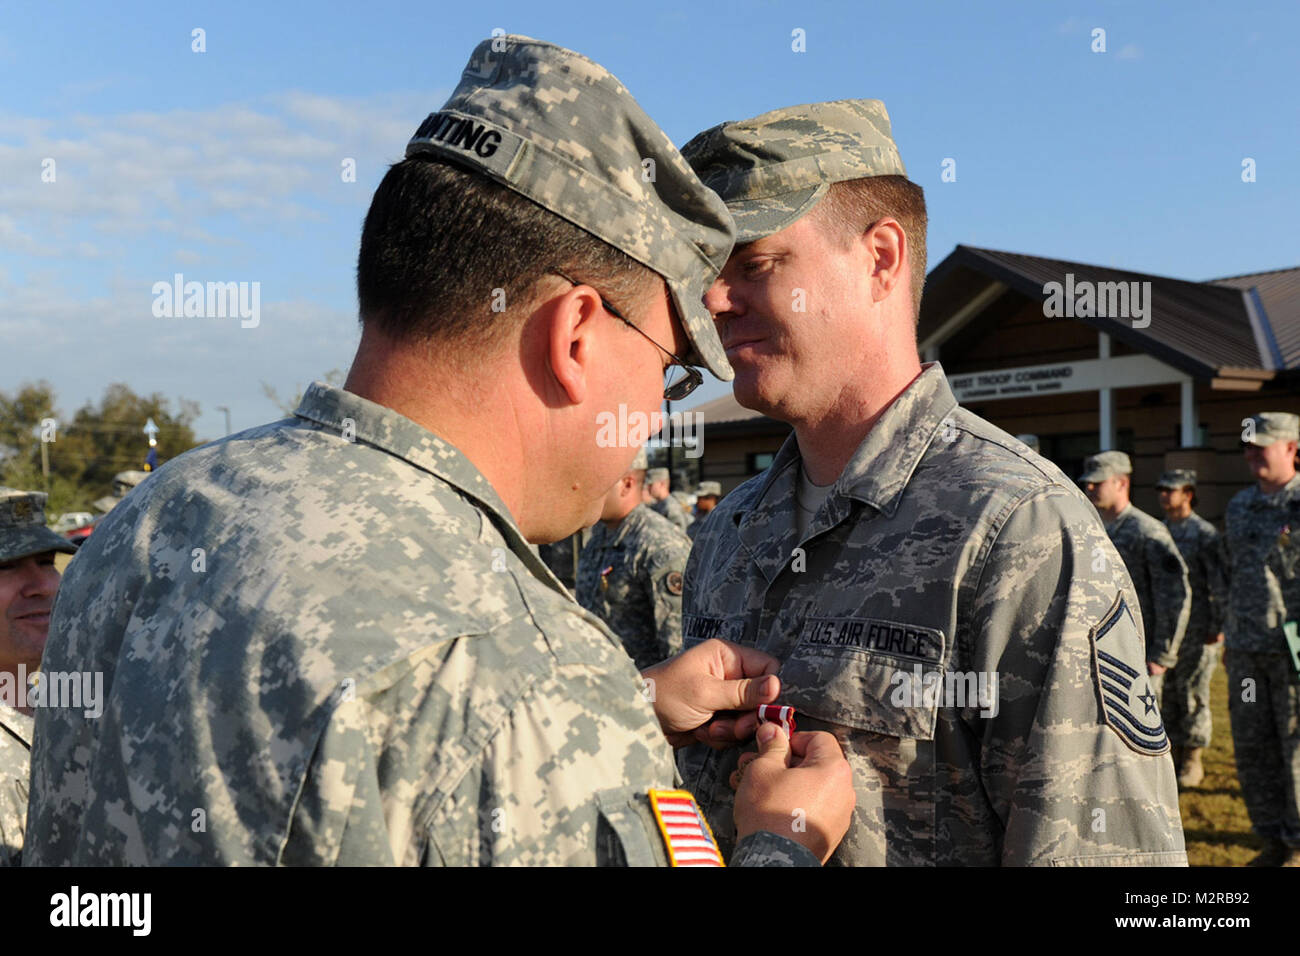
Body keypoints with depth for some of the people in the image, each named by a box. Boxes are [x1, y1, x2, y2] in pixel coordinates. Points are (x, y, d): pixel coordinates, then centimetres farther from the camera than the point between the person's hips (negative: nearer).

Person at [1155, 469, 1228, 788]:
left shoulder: (1204, 533, -7)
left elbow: (1220, 584, -9)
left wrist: (1217, 626, -14)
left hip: (1196, 627, -6)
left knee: (1193, 693, -1)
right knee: (1166, 693, 8)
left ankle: (1193, 762, 8)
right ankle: (1175, 756, 18)